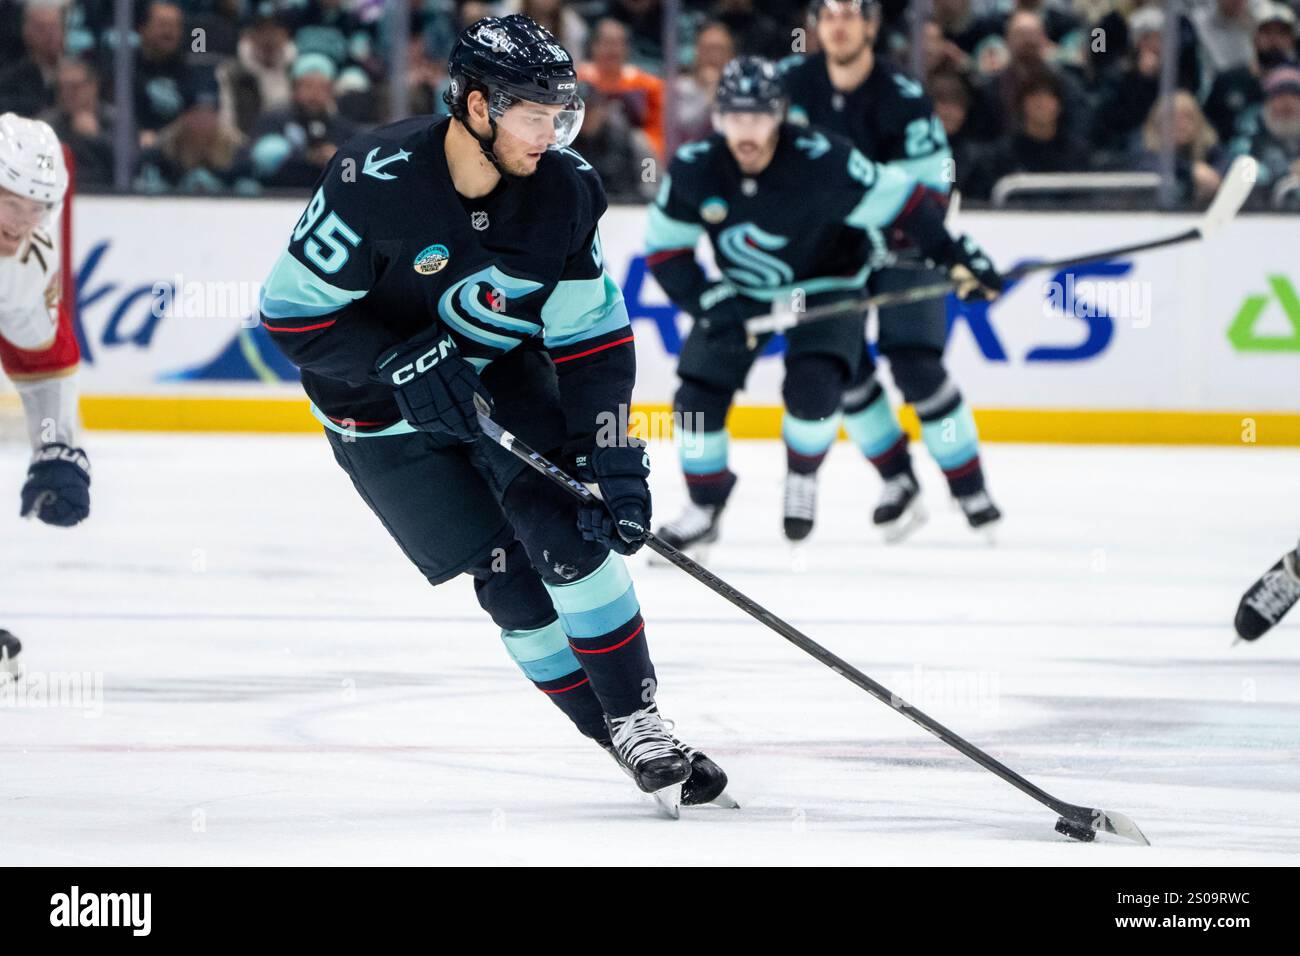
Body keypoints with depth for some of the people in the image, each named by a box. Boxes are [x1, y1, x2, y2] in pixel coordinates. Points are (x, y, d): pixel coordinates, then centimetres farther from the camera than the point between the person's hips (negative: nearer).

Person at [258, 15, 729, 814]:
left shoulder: (564, 189, -14)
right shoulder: (377, 181, -28)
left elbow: (593, 337, -8)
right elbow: (290, 312, -21)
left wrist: (613, 455, -18)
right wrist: (401, 363, -30)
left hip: (503, 375, 3)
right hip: (384, 413, -3)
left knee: (571, 532, -15)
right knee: (508, 575, -7)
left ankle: (642, 726, -8)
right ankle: (620, 736, 2)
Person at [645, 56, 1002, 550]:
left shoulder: (822, 161, -32)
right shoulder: (693, 170, -22)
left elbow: (900, 200, -21)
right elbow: (664, 249, -10)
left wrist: (957, 256, -21)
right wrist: (707, 303, -22)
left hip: (826, 284, -3)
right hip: (741, 290, 3)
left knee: (813, 389, -24)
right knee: (698, 395, -3)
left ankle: (802, 477, 7)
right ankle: (704, 509, 19)